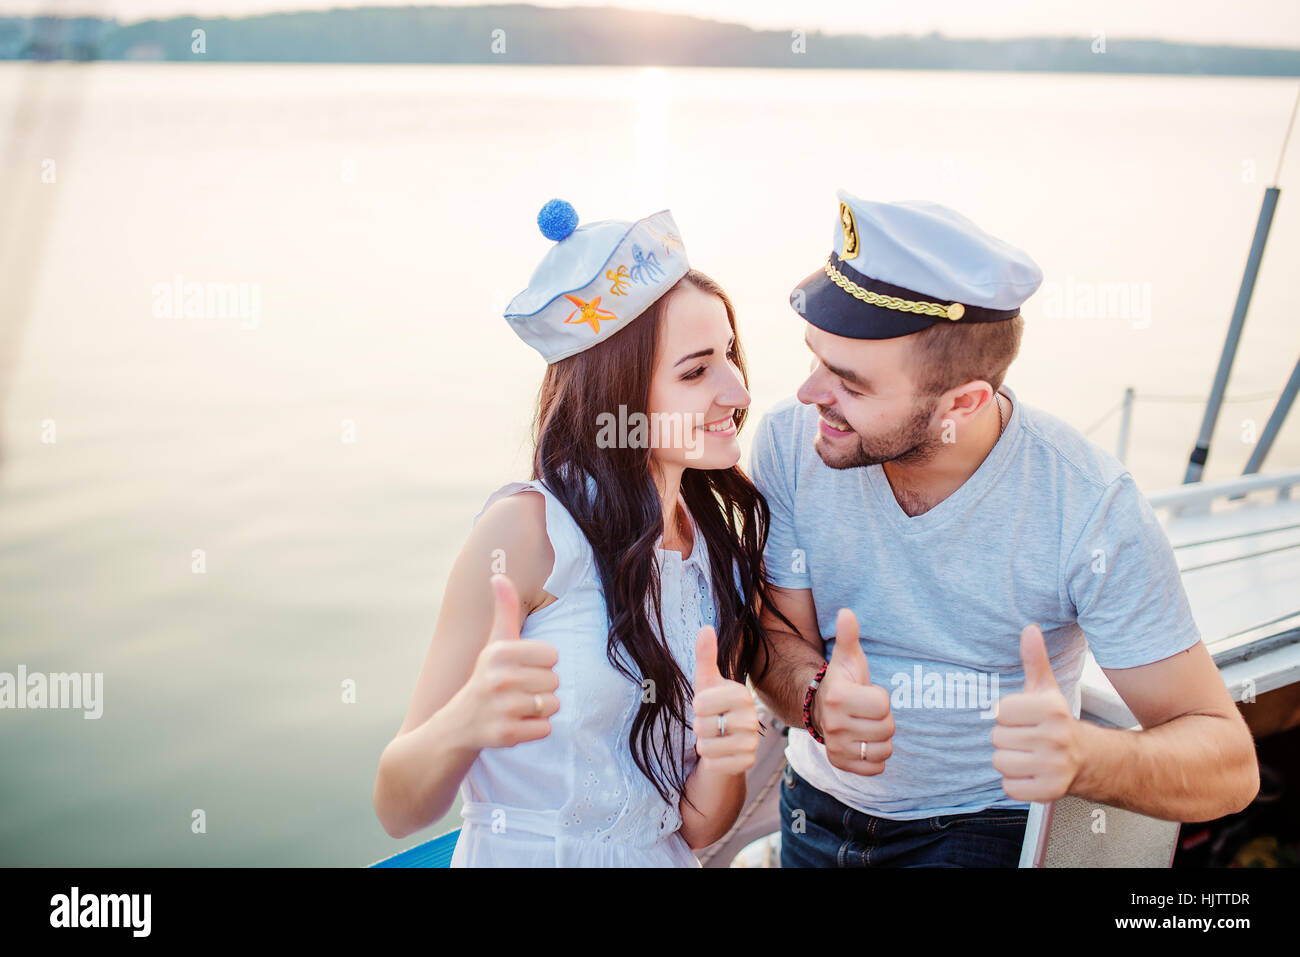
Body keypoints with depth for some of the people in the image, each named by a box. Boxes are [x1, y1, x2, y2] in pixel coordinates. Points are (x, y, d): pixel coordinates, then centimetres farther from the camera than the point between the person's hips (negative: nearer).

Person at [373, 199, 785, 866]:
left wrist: (722, 758, -19)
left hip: (661, 860, 3)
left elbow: (695, 827, 1)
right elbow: (399, 810, -13)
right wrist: (464, 722, -32)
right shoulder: (526, 529, -15)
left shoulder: (727, 551, 0)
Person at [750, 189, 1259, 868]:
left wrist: (1081, 756, -42)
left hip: (988, 829, -3)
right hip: (817, 805, 3)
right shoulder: (790, 441, -17)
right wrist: (817, 698, -33)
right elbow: (778, 636, -10)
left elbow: (1228, 765, -21)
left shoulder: (1090, 510, -25)